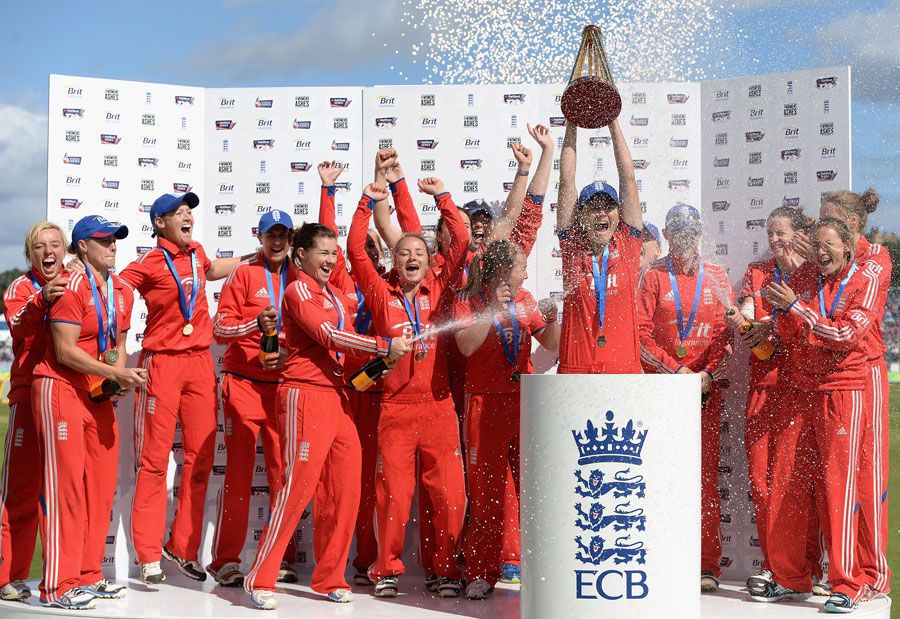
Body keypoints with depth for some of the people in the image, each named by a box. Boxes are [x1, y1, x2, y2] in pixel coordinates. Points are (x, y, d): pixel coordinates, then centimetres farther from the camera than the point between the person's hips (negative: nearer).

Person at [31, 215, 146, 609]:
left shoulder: (122, 292, 11)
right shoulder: (72, 288, -13)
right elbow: (64, 351, -18)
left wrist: (119, 378, -2)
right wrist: (115, 374, -21)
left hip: (99, 395, 8)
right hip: (61, 389, -8)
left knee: (102, 485, 9)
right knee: (65, 484, -7)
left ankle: (88, 576, 20)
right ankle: (58, 587, -2)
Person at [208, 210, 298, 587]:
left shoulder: (299, 276, 8)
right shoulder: (244, 272, -1)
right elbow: (219, 327, -5)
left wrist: (289, 353, -8)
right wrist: (256, 324, -22)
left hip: (285, 385, 3)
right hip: (244, 384, -3)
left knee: (284, 473, 5)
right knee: (238, 474, -1)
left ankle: (281, 558, 15)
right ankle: (226, 562, 7)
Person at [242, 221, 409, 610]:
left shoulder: (335, 295, 19)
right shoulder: (298, 291, -5)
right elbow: (326, 333, -16)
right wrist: (384, 346, -16)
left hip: (336, 396, 8)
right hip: (306, 395, -8)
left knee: (344, 489, 5)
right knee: (299, 484, -11)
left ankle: (329, 577, 15)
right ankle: (260, 579, -3)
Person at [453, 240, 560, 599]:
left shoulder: (525, 300, 14)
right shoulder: (469, 303, 2)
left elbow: (552, 344, 13)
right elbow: (466, 346, -14)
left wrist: (551, 320, -5)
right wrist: (495, 308, -16)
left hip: (526, 403, 3)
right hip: (485, 405, -3)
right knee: (485, 490, -1)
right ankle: (481, 573, 6)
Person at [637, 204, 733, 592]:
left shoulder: (717, 277, 11)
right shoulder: (653, 276, 7)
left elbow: (727, 332, 6)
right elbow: (643, 333, 0)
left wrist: (708, 374, -9)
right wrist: (675, 370, -10)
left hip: (706, 385, 1)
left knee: (705, 473, -1)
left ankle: (706, 564, 3)